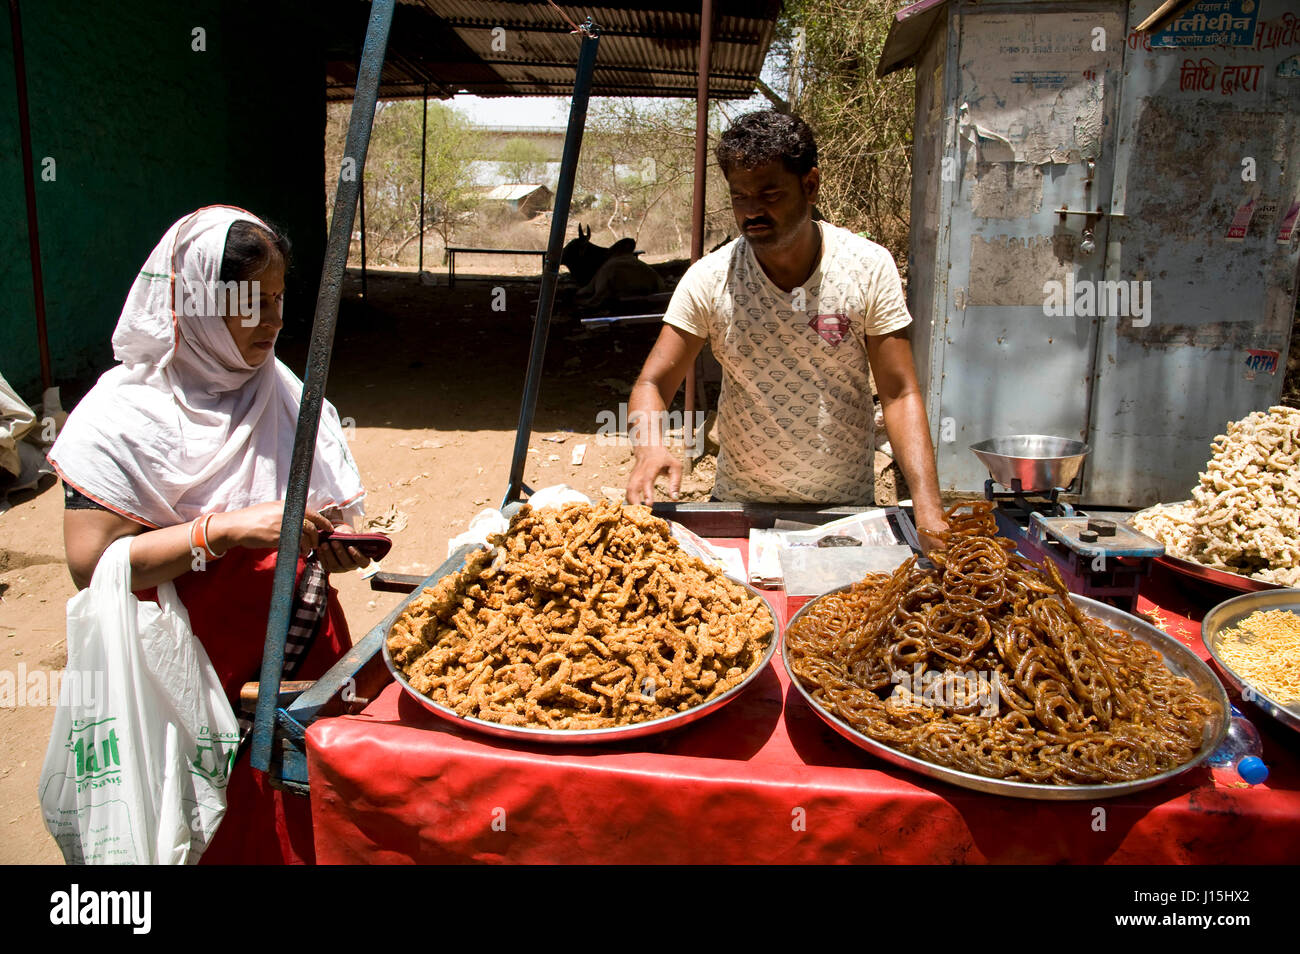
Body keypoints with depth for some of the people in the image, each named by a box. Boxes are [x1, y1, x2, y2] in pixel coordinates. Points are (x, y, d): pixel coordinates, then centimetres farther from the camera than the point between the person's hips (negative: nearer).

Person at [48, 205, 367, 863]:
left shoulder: (280, 389, 7)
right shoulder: (123, 417, -12)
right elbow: (91, 563, -18)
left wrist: (329, 542, -5)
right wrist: (224, 531, -26)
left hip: (305, 649, 5)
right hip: (199, 679, -5)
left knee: (313, 823, 10)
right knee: (223, 837, 6)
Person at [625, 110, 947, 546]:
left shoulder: (869, 268, -9)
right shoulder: (708, 279, -9)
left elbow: (899, 394, -8)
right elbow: (652, 384, -7)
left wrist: (927, 504, -20)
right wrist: (648, 446, -29)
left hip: (848, 505, 0)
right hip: (739, 504, 0)